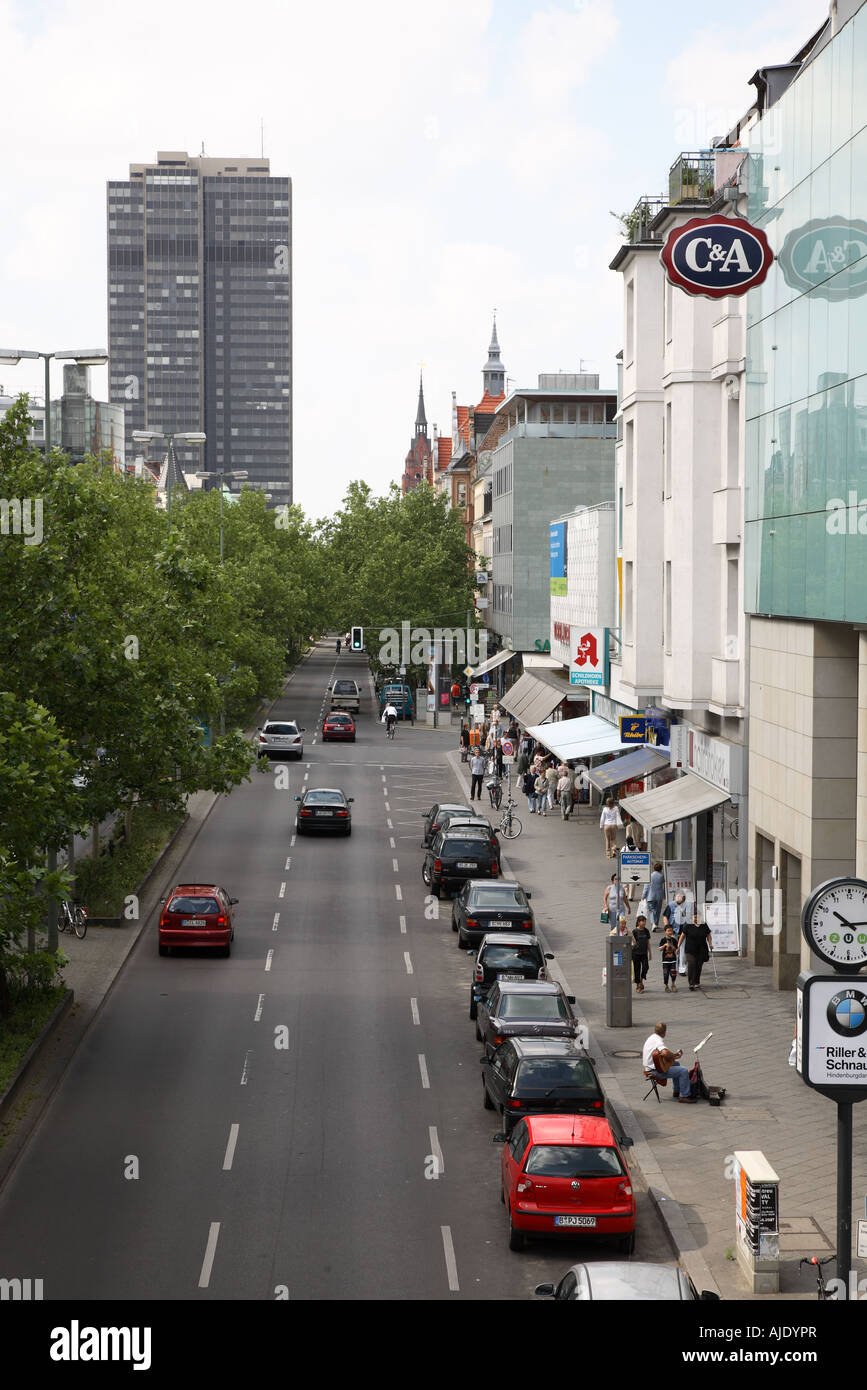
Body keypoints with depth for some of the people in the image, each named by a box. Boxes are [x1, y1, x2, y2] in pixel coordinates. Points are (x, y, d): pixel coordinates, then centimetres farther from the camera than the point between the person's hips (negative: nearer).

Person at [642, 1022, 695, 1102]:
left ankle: (677, 1092, 35)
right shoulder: (657, 1040, -20)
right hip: (655, 1070, -11)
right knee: (683, 1071, -16)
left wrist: (675, 1055, 13)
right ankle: (684, 1096, -9)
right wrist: (673, 1055, -17)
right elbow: (665, 1053, -38)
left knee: (676, 1064, 31)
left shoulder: (653, 1037, 13)